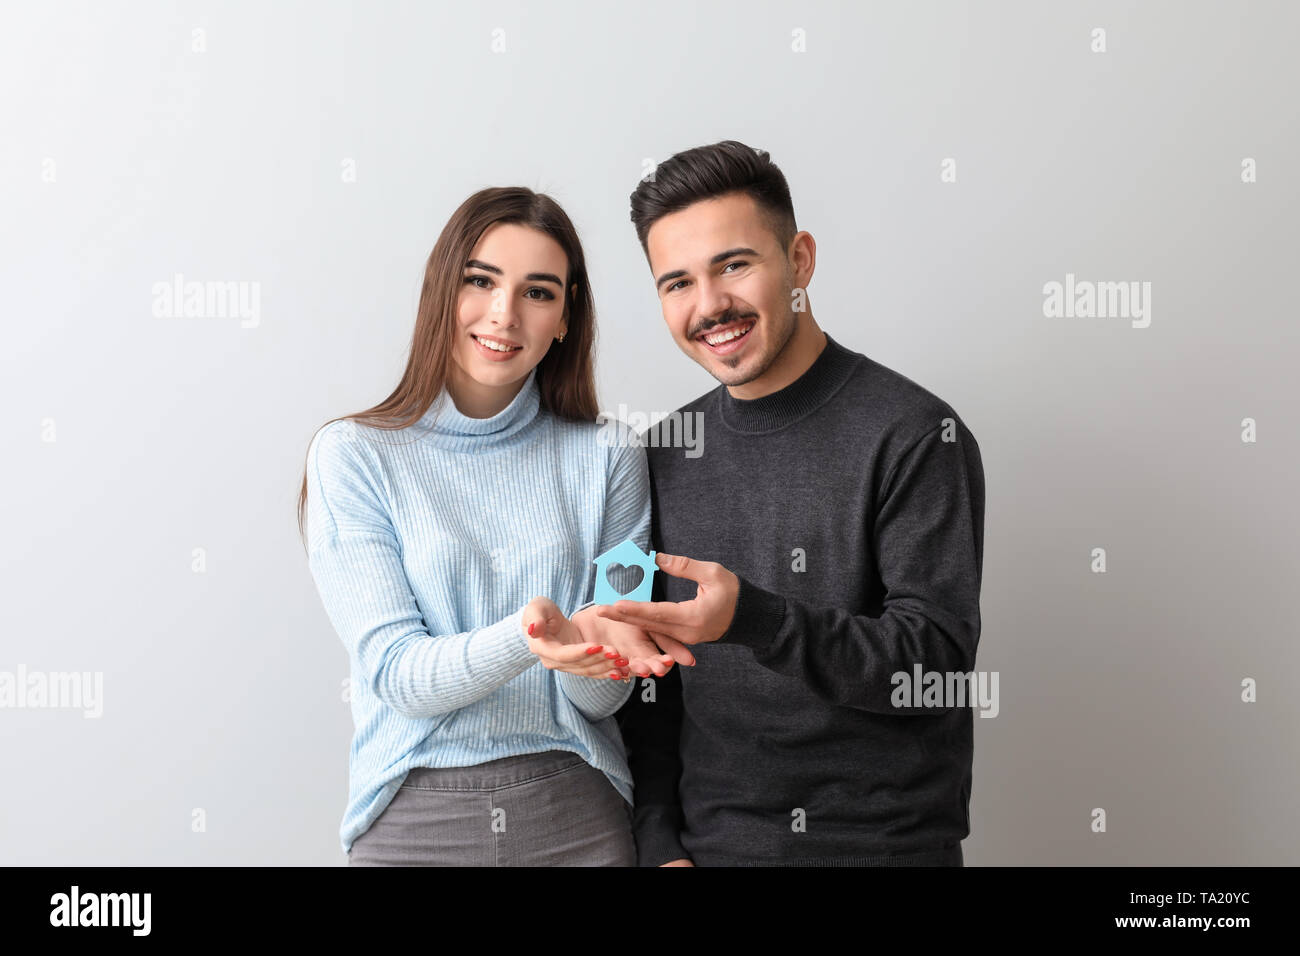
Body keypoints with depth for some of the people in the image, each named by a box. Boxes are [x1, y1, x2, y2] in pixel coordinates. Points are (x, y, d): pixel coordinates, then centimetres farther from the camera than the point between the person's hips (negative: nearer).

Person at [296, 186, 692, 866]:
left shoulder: (606, 456, -1)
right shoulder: (352, 455, -5)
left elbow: (602, 696, -3)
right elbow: (397, 674, -12)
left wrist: (588, 642, -26)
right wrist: (521, 638, -31)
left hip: (578, 817, 1)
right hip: (414, 818, -1)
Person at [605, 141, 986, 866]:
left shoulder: (915, 436, -12)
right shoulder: (666, 453, 2)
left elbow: (936, 664, -17)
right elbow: (649, 686, 6)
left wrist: (750, 619, -29)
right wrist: (661, 844, -2)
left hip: (884, 841, -3)